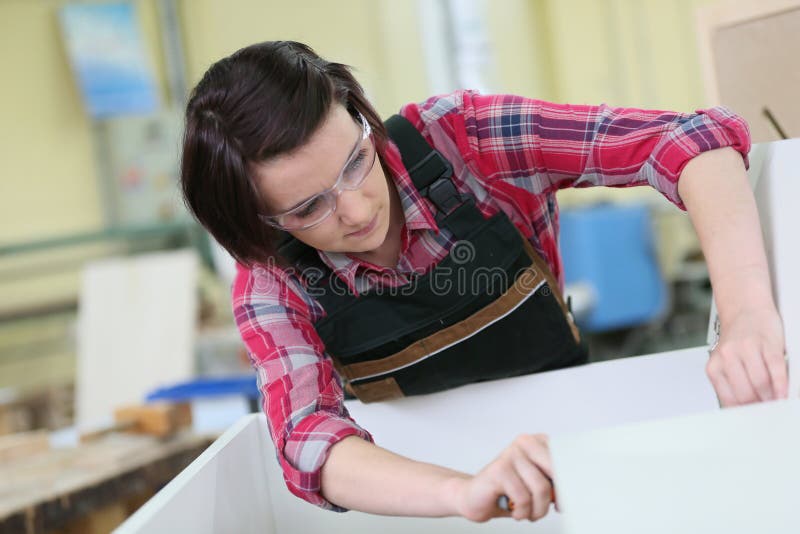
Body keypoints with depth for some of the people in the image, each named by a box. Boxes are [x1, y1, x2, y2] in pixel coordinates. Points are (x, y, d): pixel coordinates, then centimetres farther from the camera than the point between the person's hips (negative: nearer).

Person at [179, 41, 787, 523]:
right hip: (430, 471, 1)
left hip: (583, 438, 0)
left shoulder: (456, 137, -21)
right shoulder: (273, 288, -17)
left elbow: (695, 141, -26)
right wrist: (466, 491, -52)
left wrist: (747, 314, -42)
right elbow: (308, 444, -32)